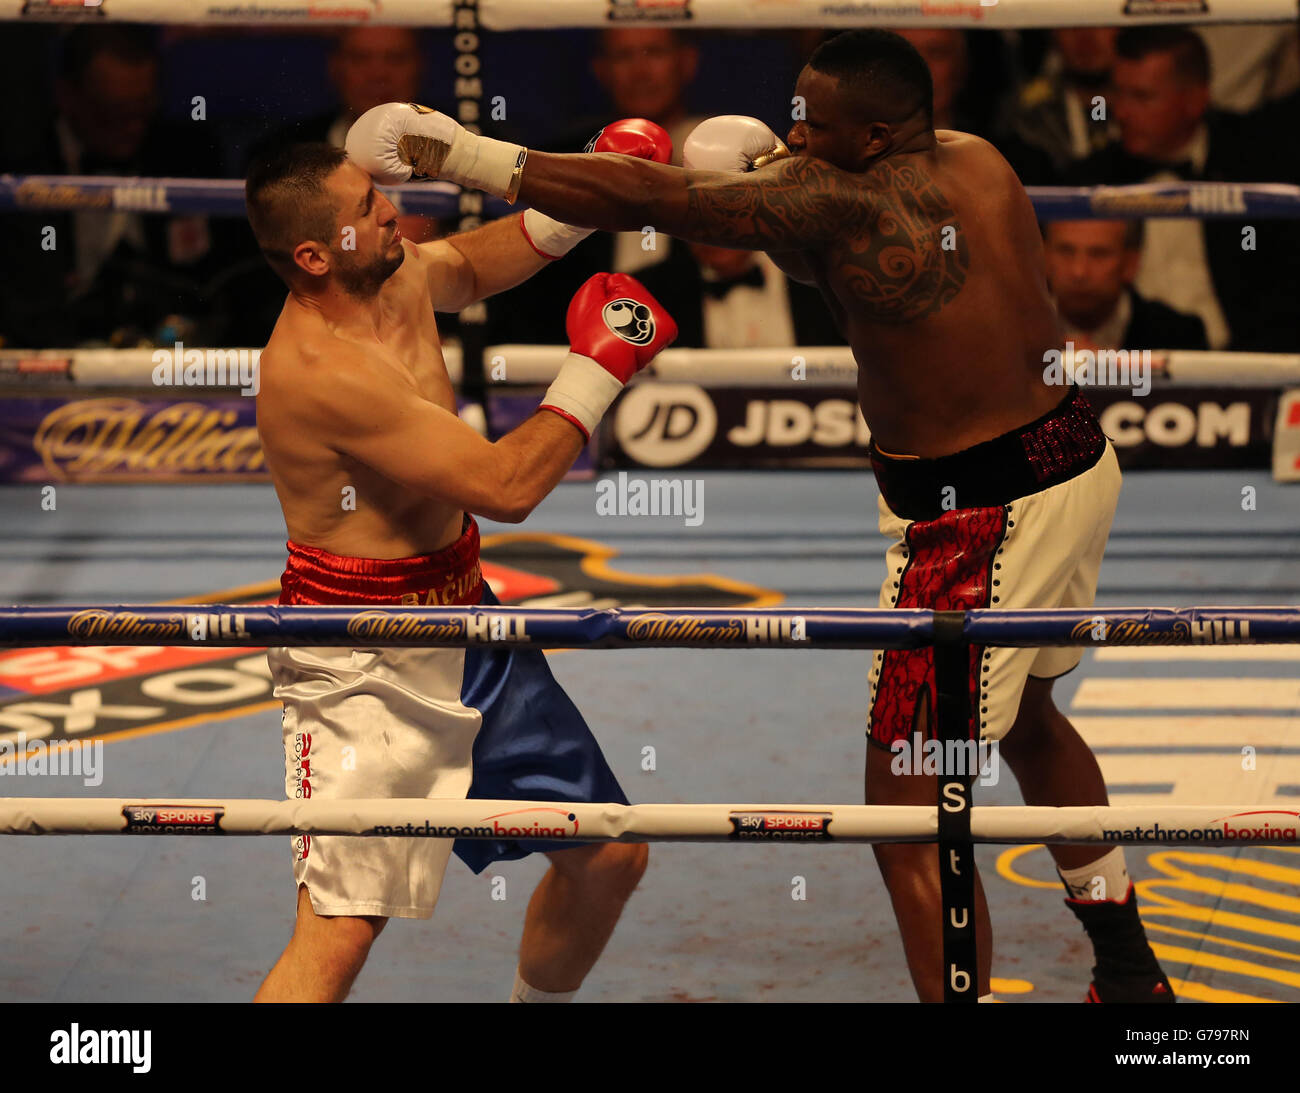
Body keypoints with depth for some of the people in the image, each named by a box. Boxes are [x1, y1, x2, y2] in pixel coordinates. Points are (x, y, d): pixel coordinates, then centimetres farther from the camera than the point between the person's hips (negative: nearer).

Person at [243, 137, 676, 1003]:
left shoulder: (398, 275, 0)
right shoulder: (319, 370, -27)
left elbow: (475, 265, 25)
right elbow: (506, 488, -26)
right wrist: (598, 368, -15)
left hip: (462, 621, 9)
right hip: (365, 664, -9)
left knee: (610, 857, 16)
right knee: (341, 928, -18)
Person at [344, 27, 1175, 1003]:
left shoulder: (837, 199, -21)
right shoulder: (974, 159, 2)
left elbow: (640, 197, -24)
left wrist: (458, 155, -19)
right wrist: (780, 167, 7)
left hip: (979, 519, -10)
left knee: (907, 811, -3)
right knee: (1027, 716, 32)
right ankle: (1127, 967, 48)